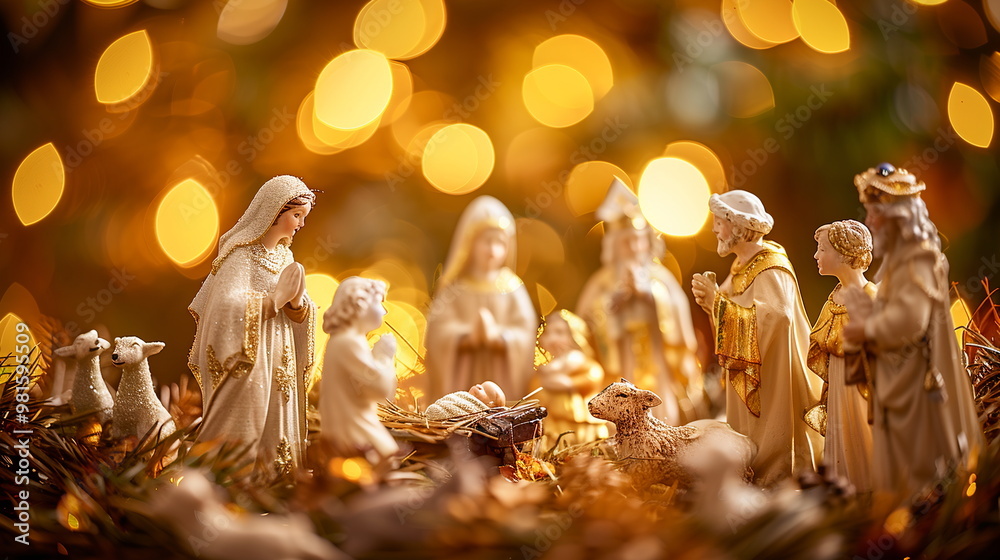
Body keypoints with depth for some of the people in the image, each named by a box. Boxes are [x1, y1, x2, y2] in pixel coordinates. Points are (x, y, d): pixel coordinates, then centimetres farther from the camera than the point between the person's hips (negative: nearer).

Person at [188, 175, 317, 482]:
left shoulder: (285, 256, 12)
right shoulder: (241, 252, -10)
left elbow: (299, 313, 10)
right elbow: (228, 306, -23)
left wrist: (297, 302, -11)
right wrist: (276, 297, -19)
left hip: (279, 364, 7)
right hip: (246, 364, -7)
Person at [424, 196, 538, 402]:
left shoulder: (513, 288, 3)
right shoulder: (454, 286, 0)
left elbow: (525, 334, -5)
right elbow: (439, 330, -8)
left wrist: (498, 336, -22)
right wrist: (467, 336, -25)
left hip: (501, 380, 1)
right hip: (461, 381, -1)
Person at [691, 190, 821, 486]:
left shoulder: (771, 270, -16)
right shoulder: (743, 266, 11)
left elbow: (776, 317, -33)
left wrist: (718, 300, -28)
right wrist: (710, 300, -2)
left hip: (772, 379, -9)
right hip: (748, 376, 9)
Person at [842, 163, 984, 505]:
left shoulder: (918, 260, -17)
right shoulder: (898, 257, 12)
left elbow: (908, 318, -28)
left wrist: (865, 331, -16)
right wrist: (864, 313, -4)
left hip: (915, 379, -9)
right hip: (897, 375, 9)